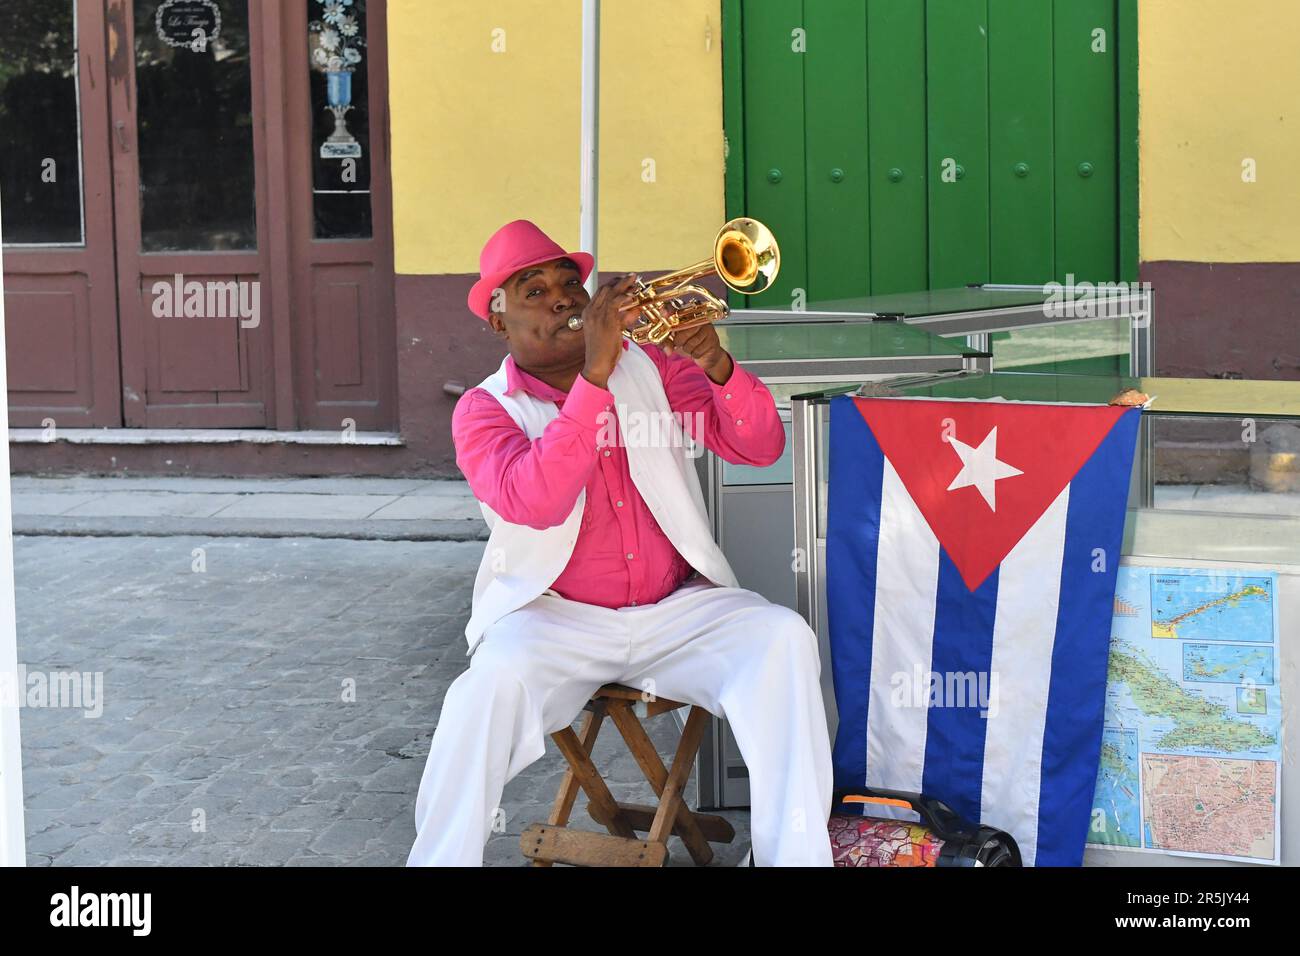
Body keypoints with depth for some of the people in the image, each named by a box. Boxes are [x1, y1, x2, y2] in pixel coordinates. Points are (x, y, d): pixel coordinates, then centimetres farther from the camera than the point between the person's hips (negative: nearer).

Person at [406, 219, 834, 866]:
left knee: (782, 639, -24)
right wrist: (596, 374, -27)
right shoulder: (484, 410, -1)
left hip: (675, 607, 3)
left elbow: (760, 447, 1)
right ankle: (442, 855, -15)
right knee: (492, 688, -34)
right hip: (553, 616, -3)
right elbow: (534, 502, -23)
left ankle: (795, 855, -19)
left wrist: (717, 367, -19)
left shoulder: (652, 366, 9)